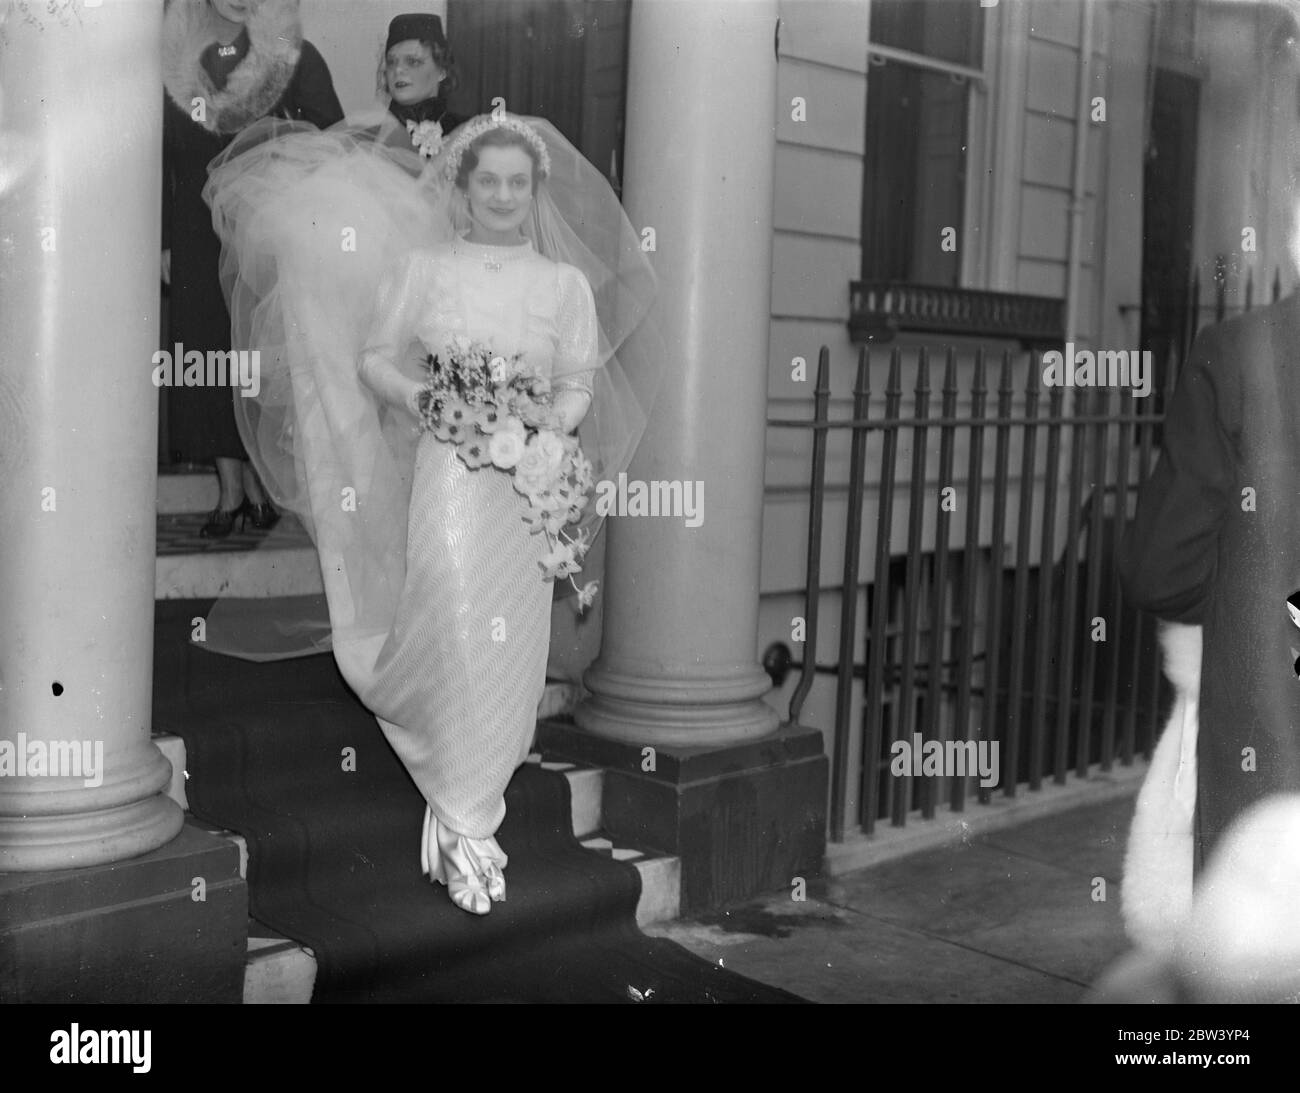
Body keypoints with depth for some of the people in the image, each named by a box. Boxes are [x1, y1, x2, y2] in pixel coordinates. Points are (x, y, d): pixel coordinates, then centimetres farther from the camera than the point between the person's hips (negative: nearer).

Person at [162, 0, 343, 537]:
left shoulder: (296, 59, -3)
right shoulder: (175, 59, 3)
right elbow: (162, 160, 7)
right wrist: (165, 242, 5)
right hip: (199, 238, 2)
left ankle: (258, 480, 13)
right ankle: (230, 489, 11)